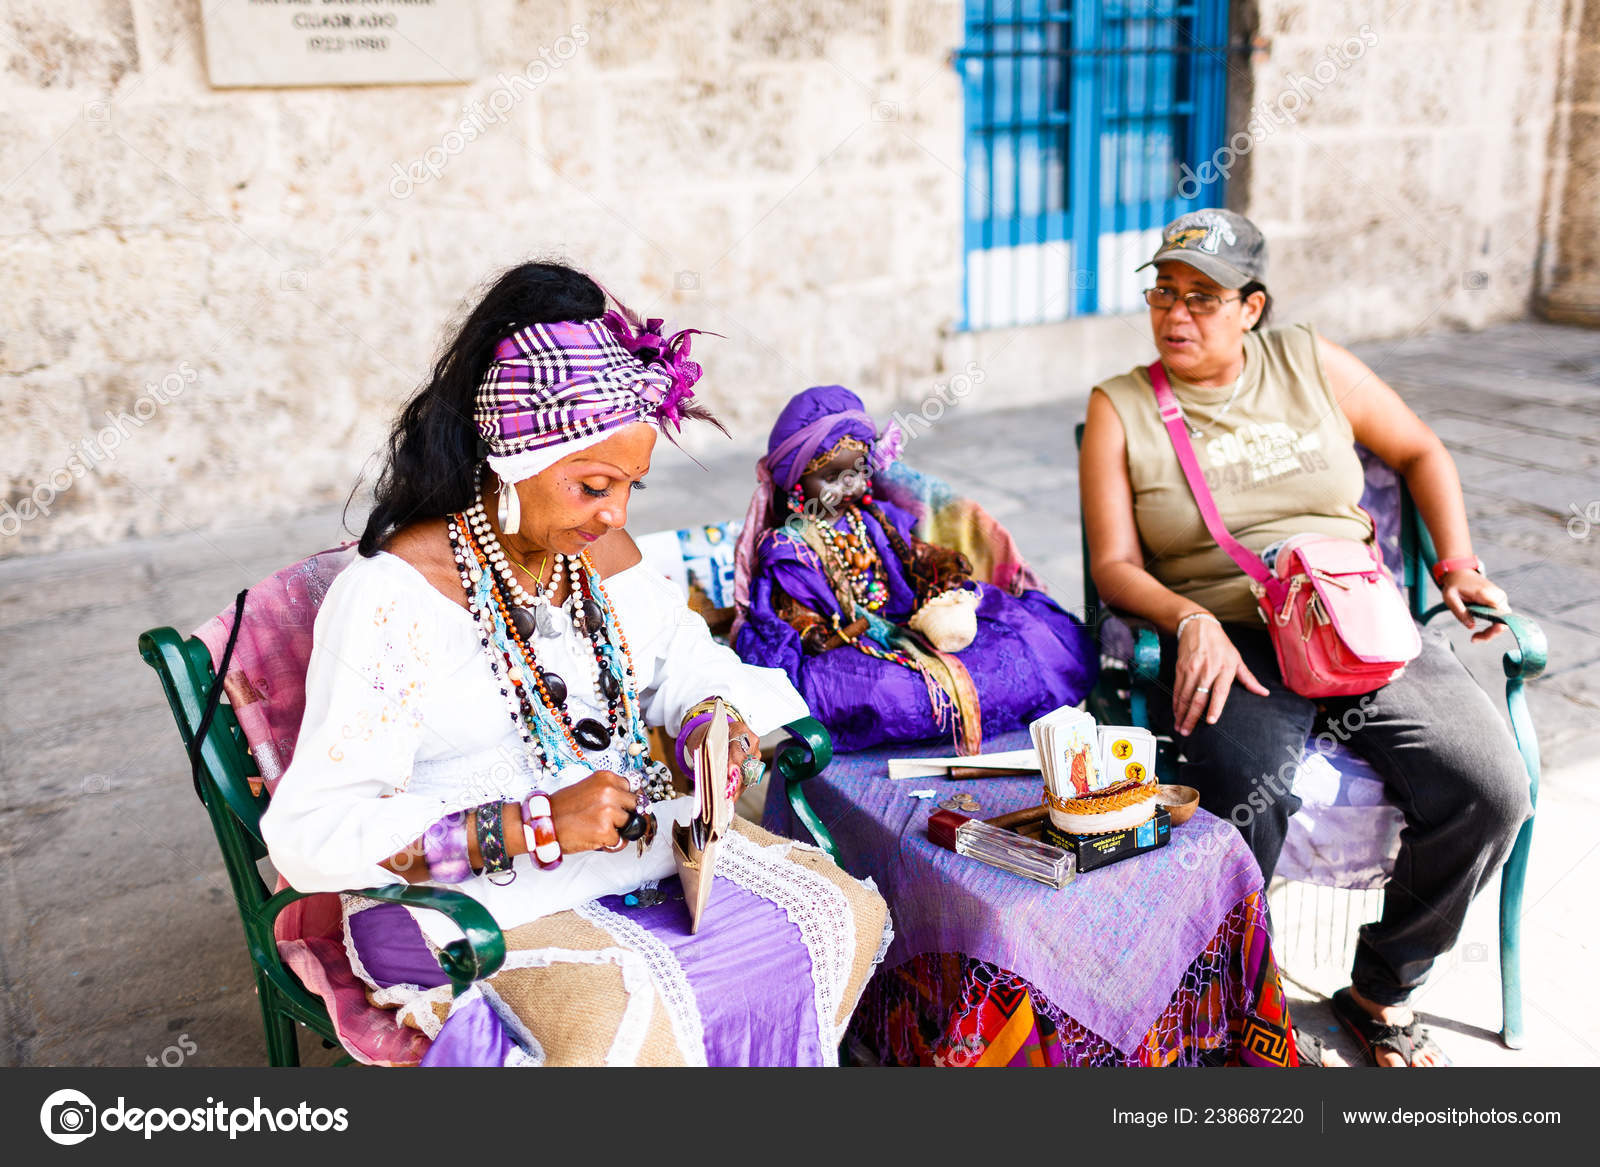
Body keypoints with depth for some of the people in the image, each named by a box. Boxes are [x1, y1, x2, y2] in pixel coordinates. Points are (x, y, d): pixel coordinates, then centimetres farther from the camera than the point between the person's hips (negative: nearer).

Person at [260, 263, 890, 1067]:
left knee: (848, 913, -2)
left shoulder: (602, 555, 2)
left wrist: (714, 720, -5)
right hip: (476, 899, -7)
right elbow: (307, 833, -22)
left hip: (639, 842, 7)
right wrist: (536, 825, -28)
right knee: (627, 1022, -33)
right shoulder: (392, 593, -19)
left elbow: (684, 658, 20)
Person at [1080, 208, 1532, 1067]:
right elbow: (1115, 564, -1)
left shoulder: (1309, 363, 12)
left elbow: (1421, 453, 21)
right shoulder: (1119, 410, 5)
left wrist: (1457, 565, 9)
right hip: (1228, 641, -3)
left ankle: (1381, 989, 7)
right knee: (1247, 809, -33)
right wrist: (1193, 622, -19)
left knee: (1490, 791, -18)